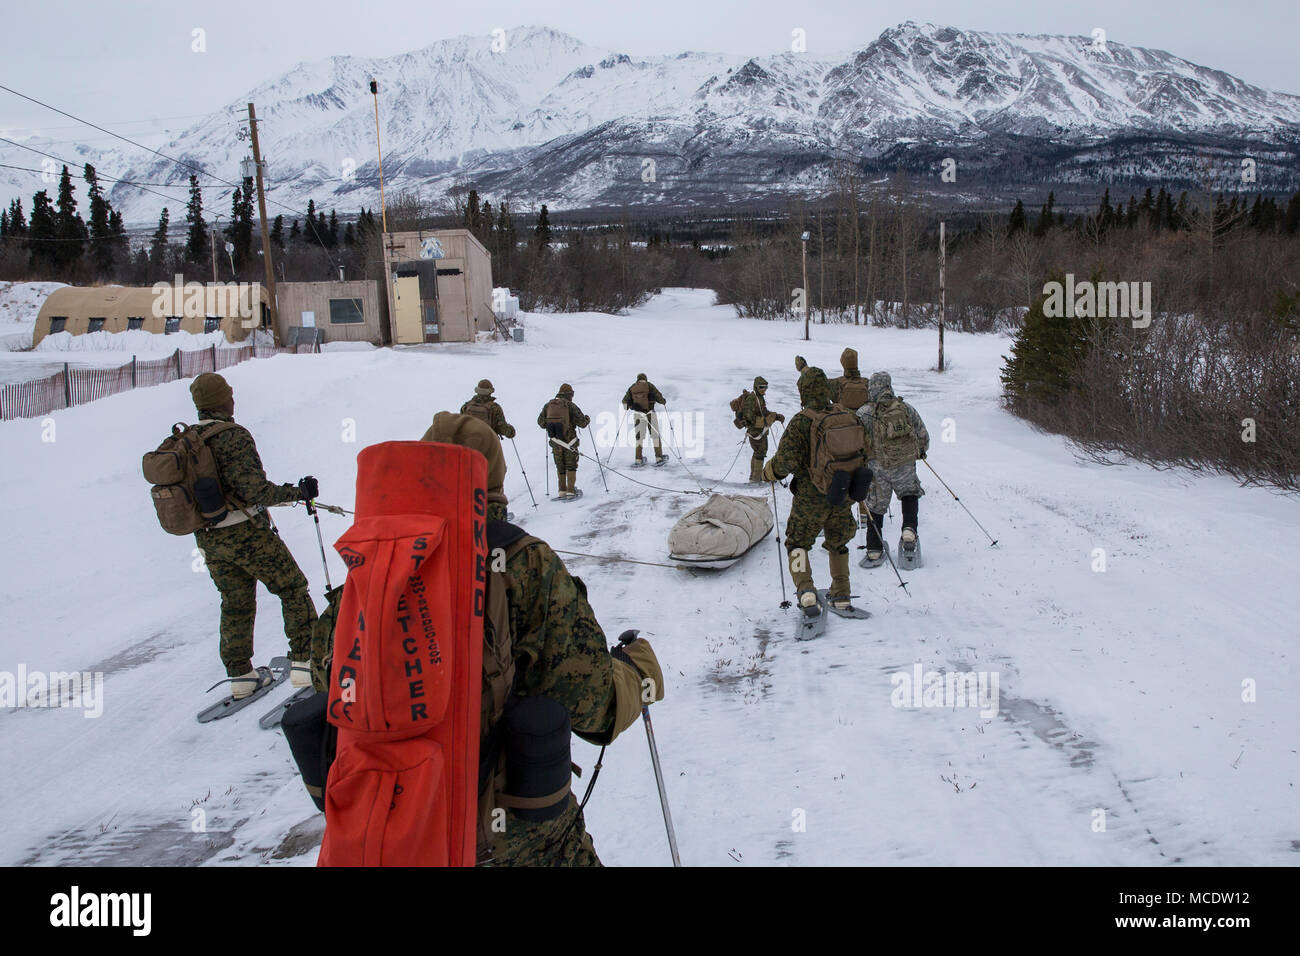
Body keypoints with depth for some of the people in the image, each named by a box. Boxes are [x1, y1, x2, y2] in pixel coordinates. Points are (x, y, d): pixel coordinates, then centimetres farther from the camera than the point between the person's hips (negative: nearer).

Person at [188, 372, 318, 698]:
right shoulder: (233, 437, -17)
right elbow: (254, 490, -24)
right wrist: (298, 492, -14)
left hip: (207, 539, 7)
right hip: (245, 532, -7)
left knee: (236, 603, 18)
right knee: (292, 588, 7)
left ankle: (240, 676, 23)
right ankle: (305, 661, 5)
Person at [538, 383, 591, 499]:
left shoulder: (548, 405, 3)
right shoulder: (570, 406, -11)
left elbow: (541, 422, 9)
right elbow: (582, 422, -10)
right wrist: (587, 419, 12)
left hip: (555, 442, 4)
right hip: (569, 441, -4)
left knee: (560, 467, 17)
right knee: (571, 466, 7)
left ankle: (562, 491, 18)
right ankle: (571, 491, 0)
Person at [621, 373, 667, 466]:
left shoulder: (632, 387, 6)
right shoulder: (649, 385, -3)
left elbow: (625, 401, 4)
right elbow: (658, 396, -6)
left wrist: (626, 407, 21)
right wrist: (663, 401, 12)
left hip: (637, 413, 3)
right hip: (649, 413, -3)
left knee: (639, 436, 10)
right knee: (655, 435, 5)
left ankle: (639, 459, 8)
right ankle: (659, 457, 4)